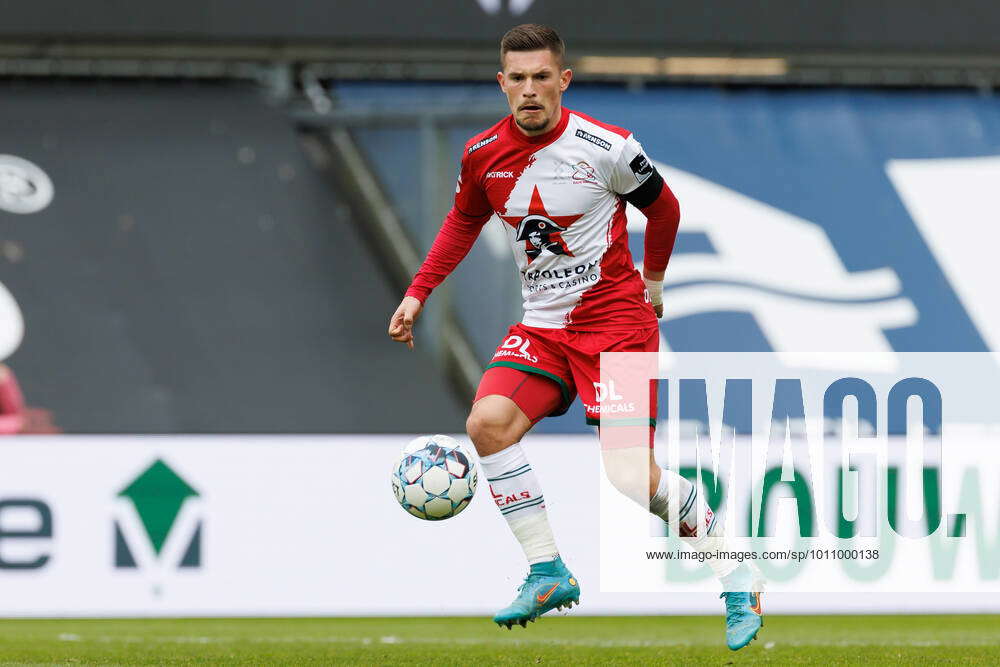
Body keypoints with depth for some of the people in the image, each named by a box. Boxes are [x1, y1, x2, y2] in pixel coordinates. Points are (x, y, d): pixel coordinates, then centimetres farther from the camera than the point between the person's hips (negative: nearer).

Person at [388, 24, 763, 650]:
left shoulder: (606, 147, -14)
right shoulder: (482, 154, -2)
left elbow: (662, 207, 5)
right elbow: (464, 220, 19)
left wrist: (652, 281, 17)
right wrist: (417, 294, 13)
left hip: (614, 317, -5)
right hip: (541, 326, 5)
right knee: (488, 421, -21)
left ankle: (739, 585, 5)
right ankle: (549, 574, -7)